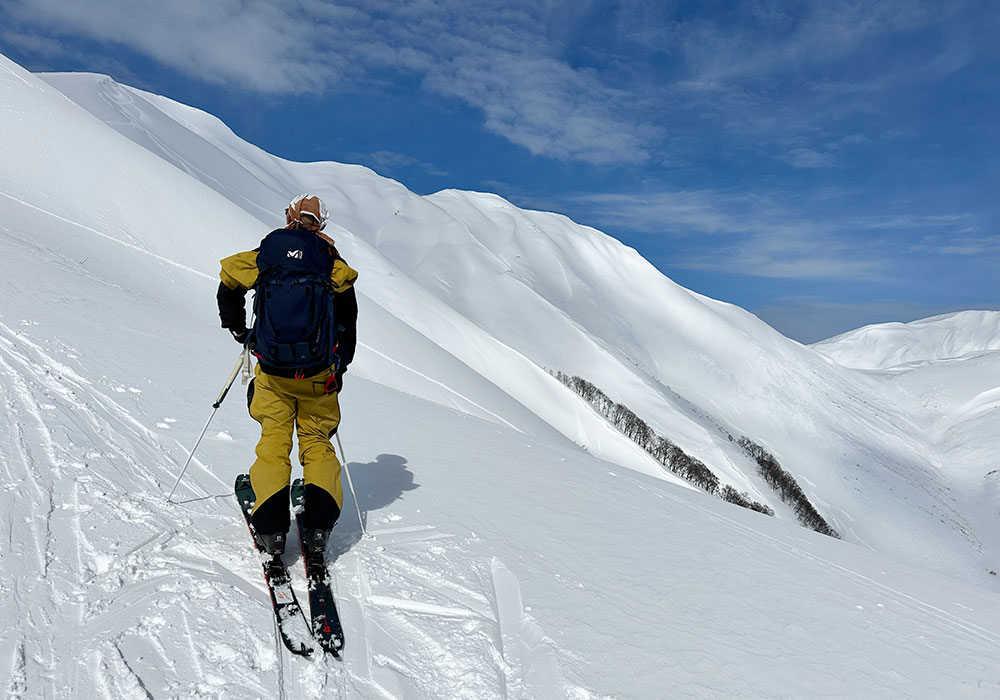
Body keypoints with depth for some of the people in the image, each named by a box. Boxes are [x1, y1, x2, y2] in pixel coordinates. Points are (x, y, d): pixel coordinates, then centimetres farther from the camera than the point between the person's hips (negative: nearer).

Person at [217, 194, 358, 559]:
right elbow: (347, 322, 2)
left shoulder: (263, 255, 2)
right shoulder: (333, 262, 1)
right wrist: (339, 368, 13)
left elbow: (228, 288, 13)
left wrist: (238, 329, 30)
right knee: (317, 443, 13)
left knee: (273, 442, 12)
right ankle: (319, 524, 3)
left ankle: (272, 527, 4)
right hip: (319, 373, 0)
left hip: (273, 372, 0)